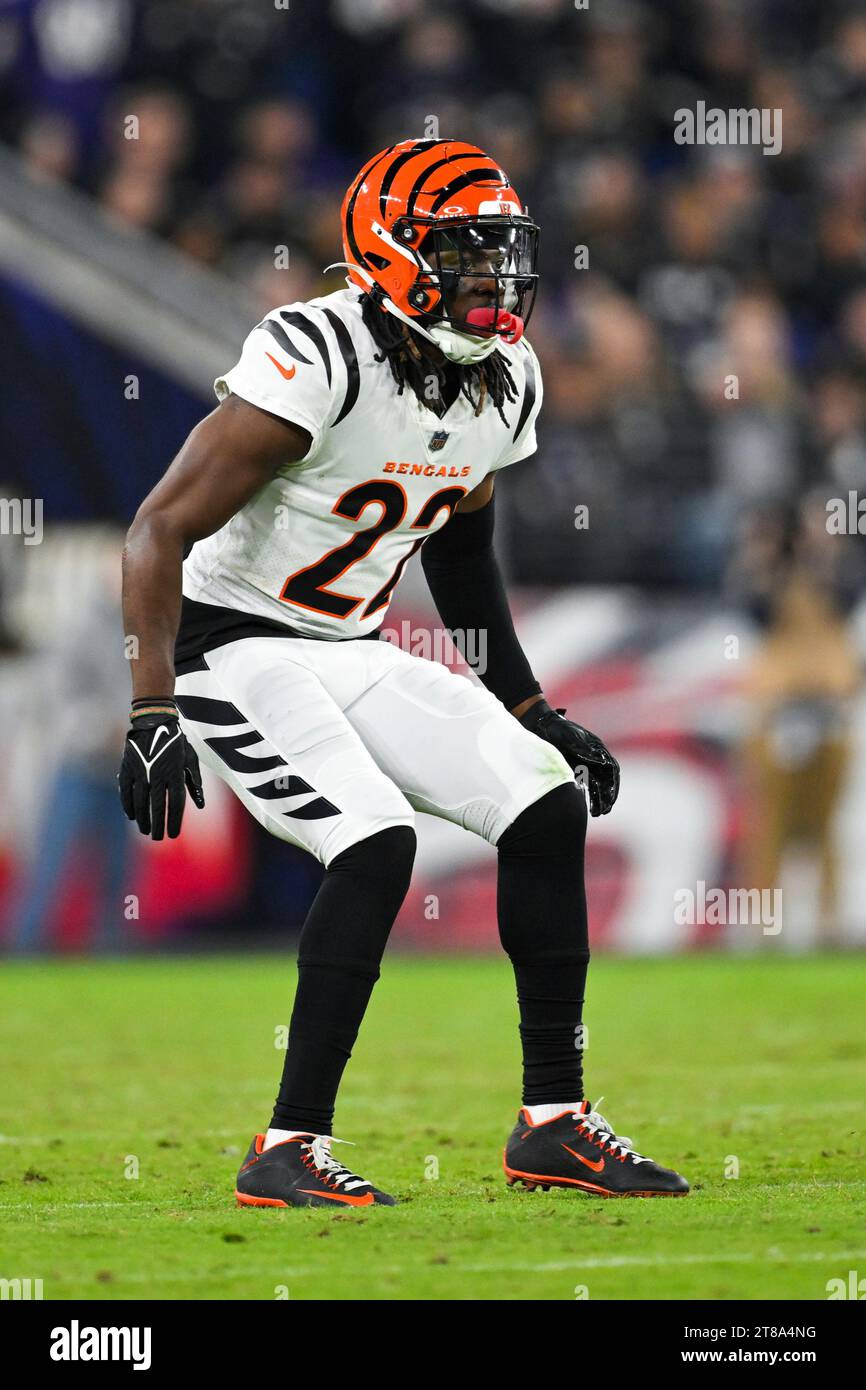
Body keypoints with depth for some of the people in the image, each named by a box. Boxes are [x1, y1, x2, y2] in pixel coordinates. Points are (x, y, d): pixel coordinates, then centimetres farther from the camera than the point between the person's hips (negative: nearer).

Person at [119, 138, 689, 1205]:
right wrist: (152, 715, -30)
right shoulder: (319, 358, -24)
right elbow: (162, 530, -24)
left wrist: (529, 709, 19)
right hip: (234, 648, -8)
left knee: (550, 807, -2)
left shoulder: (505, 384, 2)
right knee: (377, 843, -26)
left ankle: (554, 1122, 7)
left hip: (353, 653, 8)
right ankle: (289, 1151, -19)